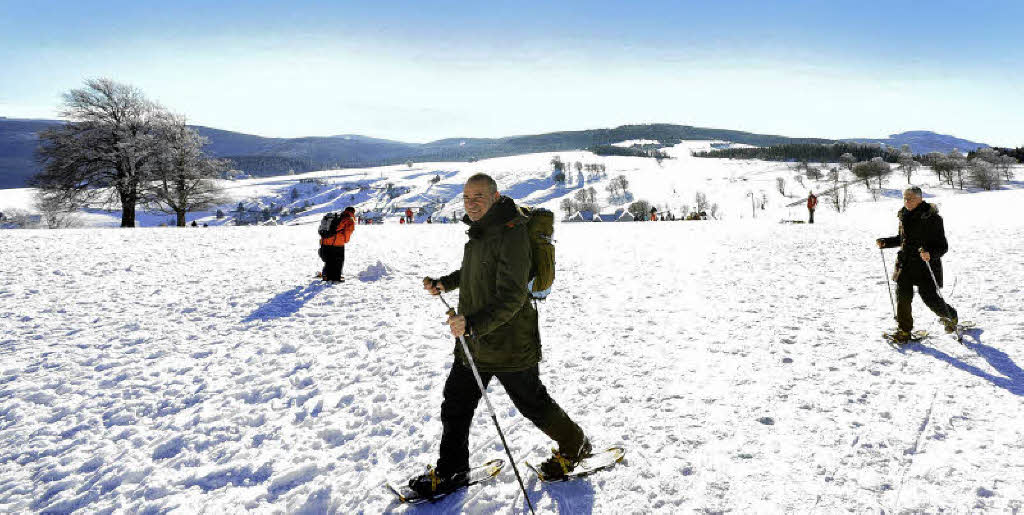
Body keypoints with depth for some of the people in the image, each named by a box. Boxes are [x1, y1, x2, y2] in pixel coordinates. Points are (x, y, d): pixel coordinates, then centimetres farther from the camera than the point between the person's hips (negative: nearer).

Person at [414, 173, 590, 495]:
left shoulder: (512, 234, -22)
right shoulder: (479, 231, 7)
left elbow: (512, 296, -29)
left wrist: (473, 323, -38)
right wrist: (445, 283, 18)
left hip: (508, 344, -8)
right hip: (473, 341, 8)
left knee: (533, 404, 11)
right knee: (455, 405, 13)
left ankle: (574, 446, 36)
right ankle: (450, 471, 31)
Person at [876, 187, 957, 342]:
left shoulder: (932, 218, -11)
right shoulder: (904, 216, 9)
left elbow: (943, 246, -11)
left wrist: (930, 253, -30)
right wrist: (885, 242, 12)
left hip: (926, 265, -5)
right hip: (906, 263, 5)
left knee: (929, 297, 0)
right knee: (903, 295, -6)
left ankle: (950, 316, 31)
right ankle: (904, 330, 2)